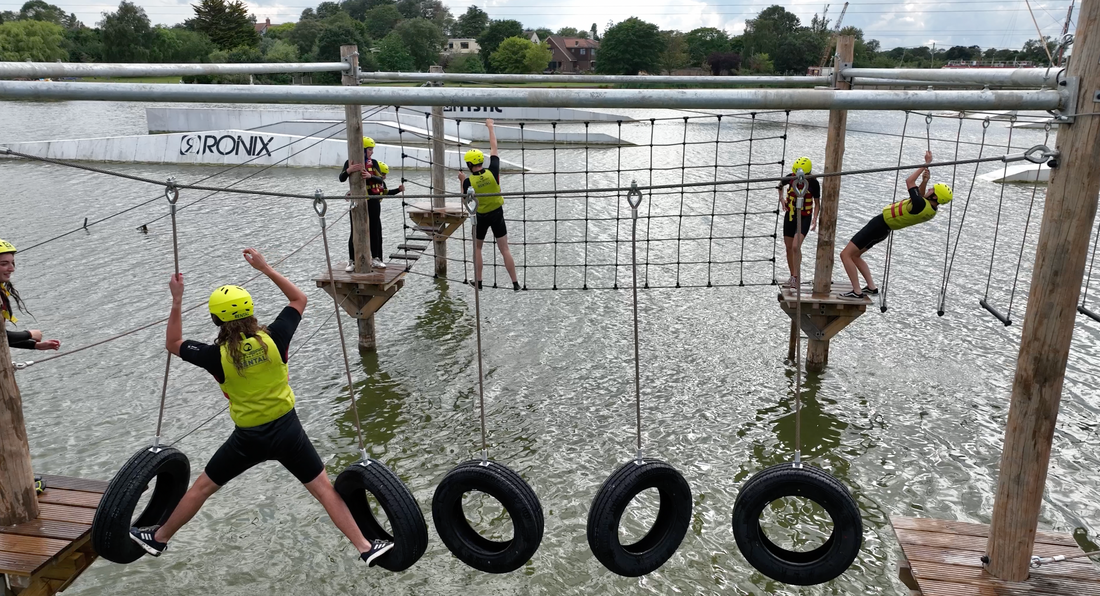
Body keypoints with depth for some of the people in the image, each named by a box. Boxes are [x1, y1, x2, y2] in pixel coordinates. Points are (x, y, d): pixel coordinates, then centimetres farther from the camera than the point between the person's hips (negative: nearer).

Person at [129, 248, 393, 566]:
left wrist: (177, 301, 2)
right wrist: (264, 268, 3)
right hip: (287, 428, 1)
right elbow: (299, 299, 4)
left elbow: (173, 343, 6)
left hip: (248, 438, 0)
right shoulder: (273, 338, -12)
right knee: (324, 488, 5)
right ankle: (365, 548, 3)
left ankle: (159, 538, 40)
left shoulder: (217, 355, -13)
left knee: (202, 487, 21)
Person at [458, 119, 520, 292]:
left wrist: (462, 182, 5)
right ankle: (515, 283, 3)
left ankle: (478, 283, 19)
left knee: (477, 248, 19)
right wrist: (490, 127, 8)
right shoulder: (492, 172, -14)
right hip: (497, 214, 2)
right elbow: (493, 148, -2)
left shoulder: (468, 181, -17)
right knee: (504, 249, 5)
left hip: (481, 217, -1)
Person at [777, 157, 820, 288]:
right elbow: (780, 185, 16)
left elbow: (817, 203, -2)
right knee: (789, 248, 8)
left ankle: (796, 278, -12)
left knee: (796, 247, -19)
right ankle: (792, 276, 23)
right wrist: (782, 199, -1)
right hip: (790, 216, 4)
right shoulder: (791, 177, -8)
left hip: (804, 218, -4)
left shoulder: (813, 183, -13)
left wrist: (815, 219, -14)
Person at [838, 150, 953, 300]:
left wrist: (926, 164, -10)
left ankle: (857, 292, -8)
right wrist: (925, 181, 1)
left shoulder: (920, 205, -28)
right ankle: (871, 287, 20)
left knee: (845, 254, -8)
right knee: (854, 255, 22)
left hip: (879, 224, -10)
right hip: (884, 229, 10)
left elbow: (909, 181, -19)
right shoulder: (931, 210, -1)